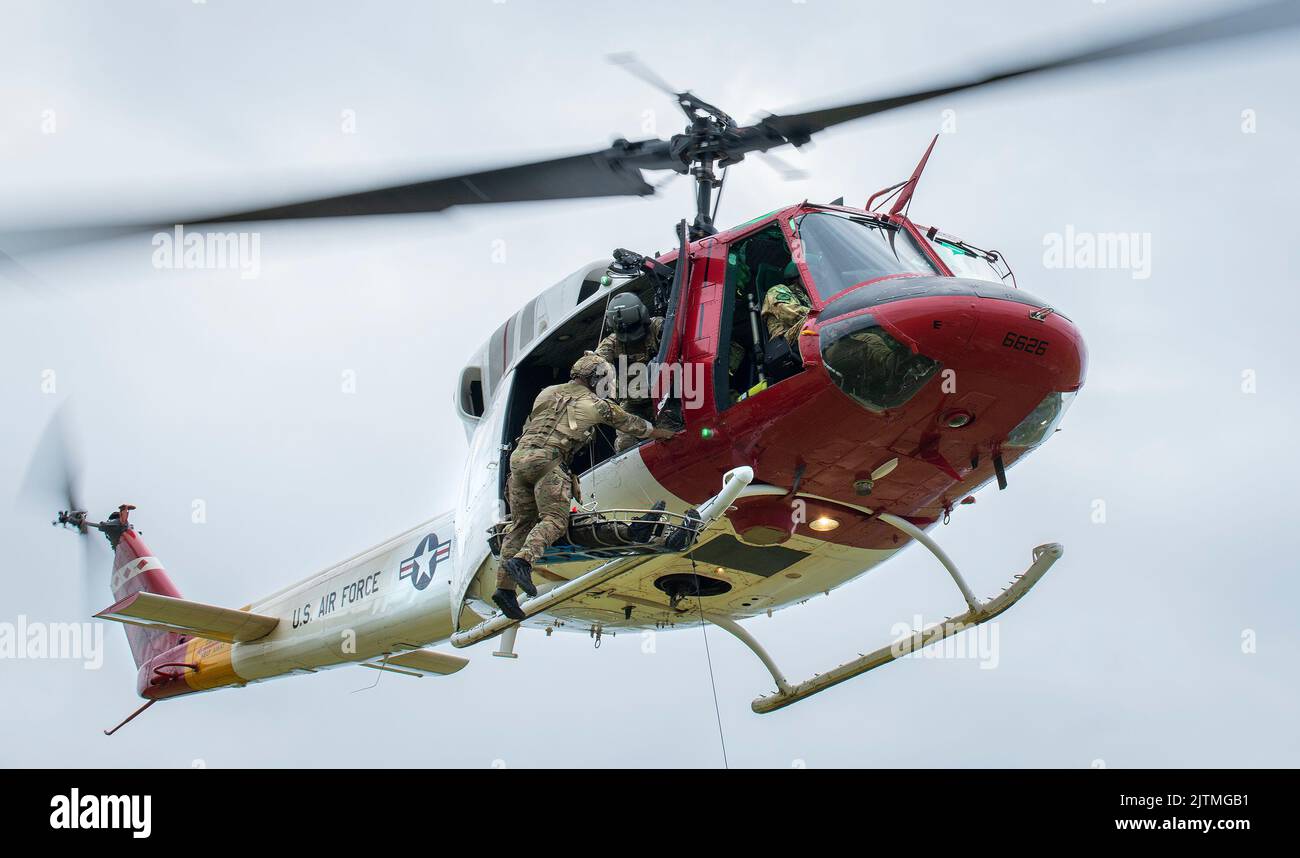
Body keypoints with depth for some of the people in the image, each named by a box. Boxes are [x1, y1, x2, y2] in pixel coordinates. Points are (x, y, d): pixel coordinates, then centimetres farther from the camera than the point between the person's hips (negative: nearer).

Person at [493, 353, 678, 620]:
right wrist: (659, 433, 42)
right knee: (554, 520, -11)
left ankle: (504, 586, -2)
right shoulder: (594, 404, 12)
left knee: (521, 524, 7)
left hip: (519, 456, 6)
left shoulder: (547, 393, 24)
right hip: (548, 459, -6)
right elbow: (629, 422, 26)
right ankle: (522, 559, -37)